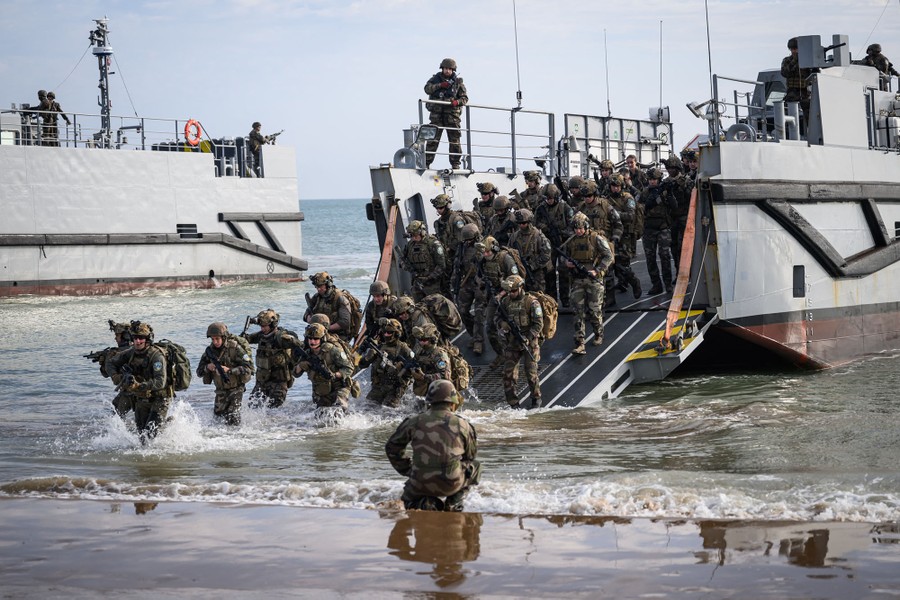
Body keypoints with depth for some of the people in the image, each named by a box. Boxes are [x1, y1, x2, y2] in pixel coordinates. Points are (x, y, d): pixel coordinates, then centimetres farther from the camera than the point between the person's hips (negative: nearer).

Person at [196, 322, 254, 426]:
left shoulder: (235, 348, -18)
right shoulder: (210, 350, -3)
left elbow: (249, 368, -22)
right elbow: (199, 372, 0)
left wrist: (229, 370, -32)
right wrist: (207, 367, -23)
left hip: (236, 388, -5)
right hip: (221, 389, 5)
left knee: (232, 415, -16)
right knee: (218, 414, 5)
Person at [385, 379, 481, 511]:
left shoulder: (415, 422, 2)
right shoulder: (462, 424, 0)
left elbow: (393, 447, 13)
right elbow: (471, 455, 15)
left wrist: (407, 469, 24)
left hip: (421, 484, 0)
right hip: (452, 483, 0)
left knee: (407, 499, 34)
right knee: (475, 466, 30)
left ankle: (425, 503, -1)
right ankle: (454, 503, 15)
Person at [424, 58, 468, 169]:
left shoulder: (458, 82, 9)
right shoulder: (436, 78, 10)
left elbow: (465, 98, 8)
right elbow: (427, 89, -6)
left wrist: (457, 102, -13)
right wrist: (440, 85, -17)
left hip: (452, 114, 1)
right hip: (437, 113, -1)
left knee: (455, 139, 1)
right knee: (433, 139, -5)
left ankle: (455, 164, 7)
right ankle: (426, 163, -2)